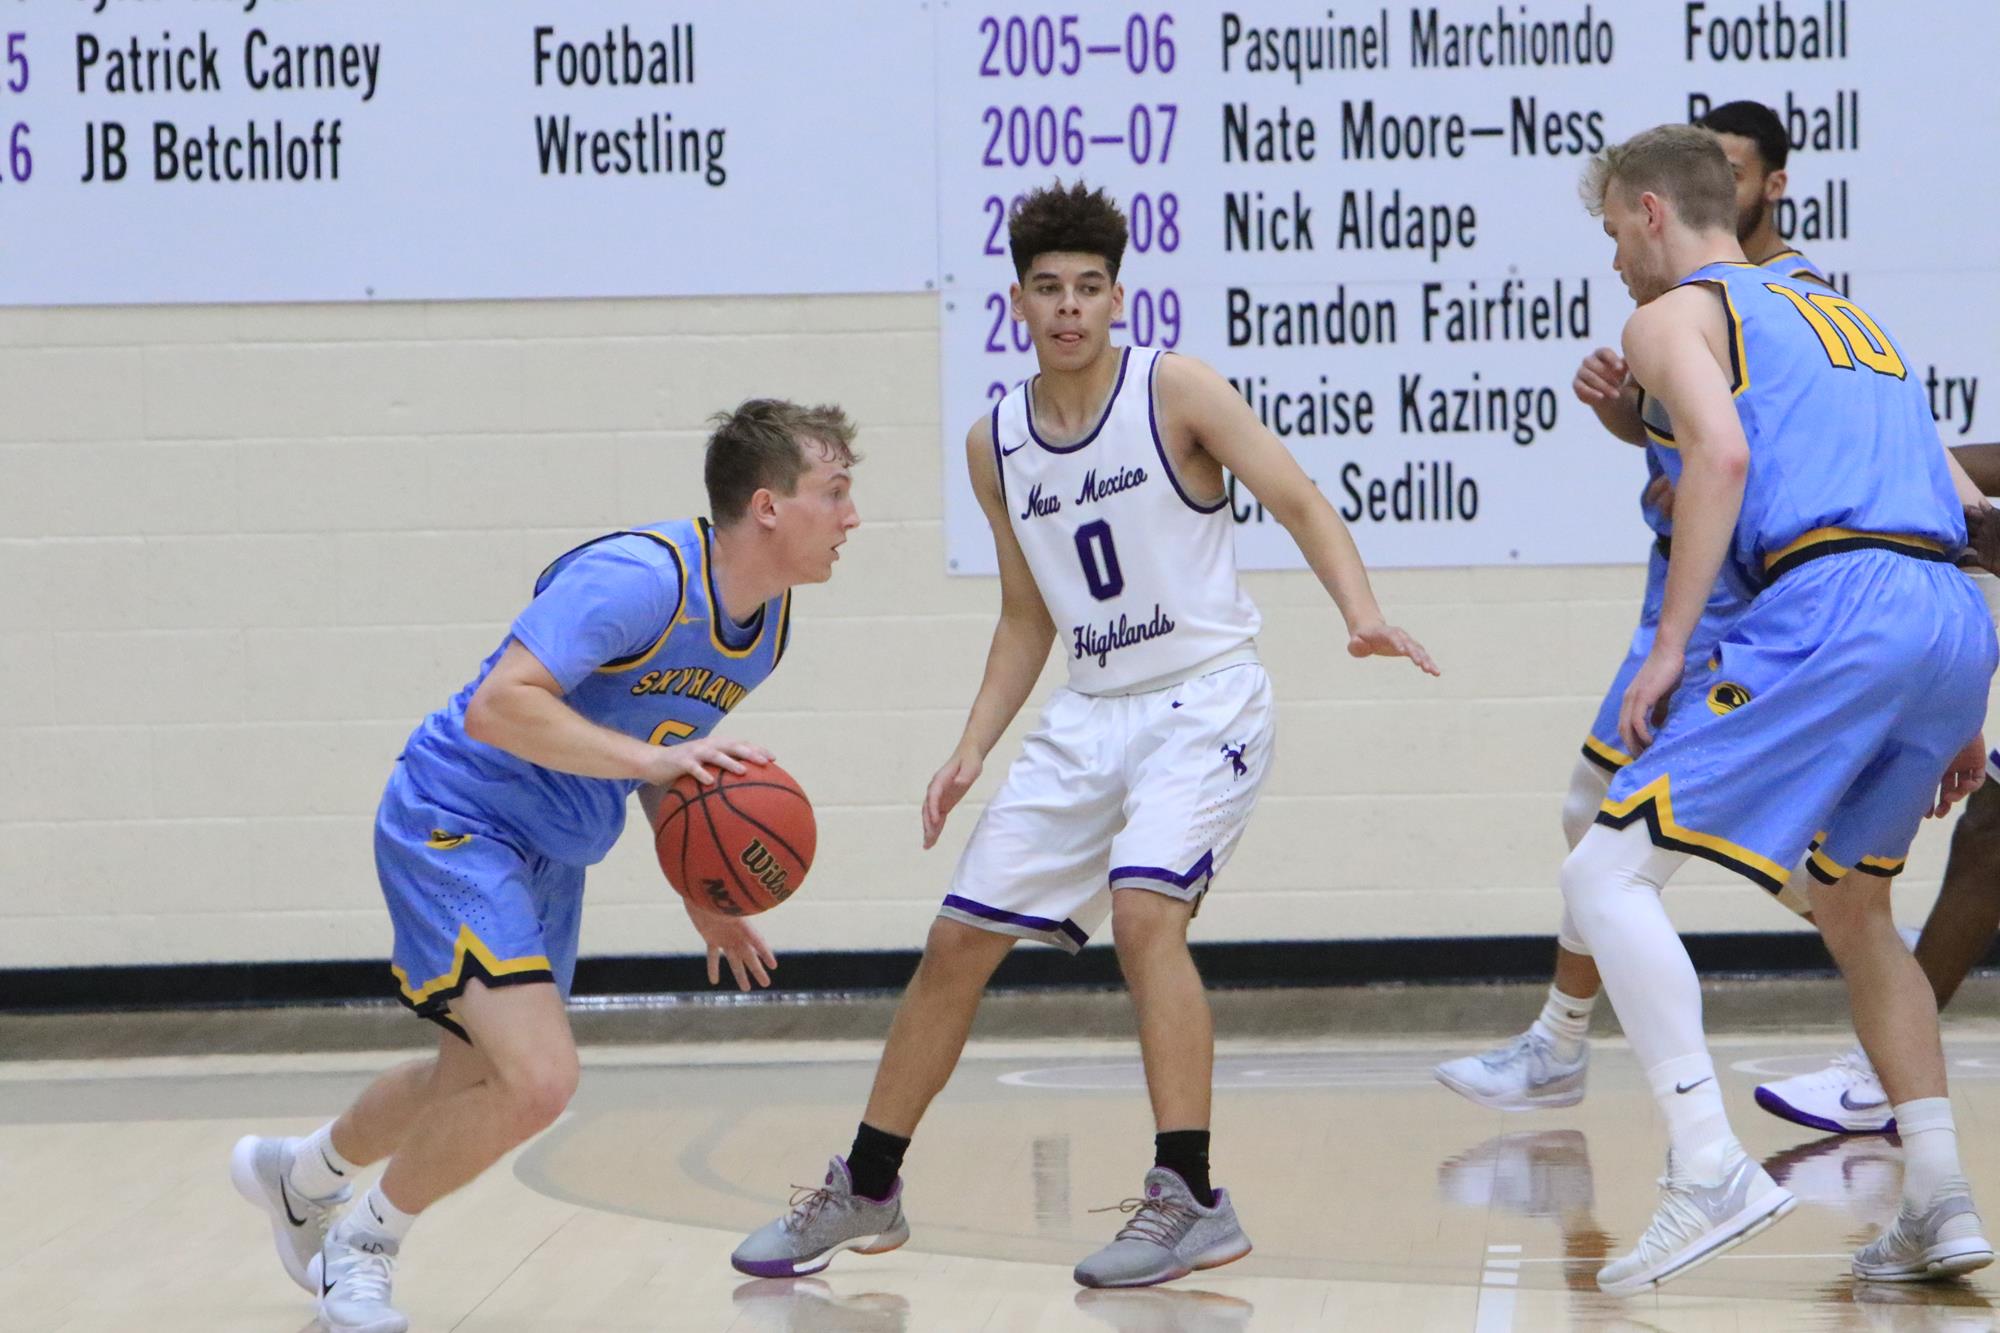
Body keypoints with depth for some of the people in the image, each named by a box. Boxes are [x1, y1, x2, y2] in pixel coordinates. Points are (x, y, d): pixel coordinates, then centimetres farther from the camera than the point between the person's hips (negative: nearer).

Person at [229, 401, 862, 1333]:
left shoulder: (765, 624, 1)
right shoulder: (638, 579, -28)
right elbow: (497, 706, -35)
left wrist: (700, 893, 9)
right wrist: (651, 759, -39)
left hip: (549, 857, 9)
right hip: (454, 825, -9)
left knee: (481, 1079, 21)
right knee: (539, 1077, -21)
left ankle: (300, 1177, 49)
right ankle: (362, 1250, 3)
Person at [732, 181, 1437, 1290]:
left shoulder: (1174, 391, -9)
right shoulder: (994, 444, 7)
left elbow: (1299, 503, -15)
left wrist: (1360, 614, -32)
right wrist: (974, 747, 4)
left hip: (1204, 700, -6)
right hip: (1089, 715, 6)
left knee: (1145, 909, -27)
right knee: (959, 939, 5)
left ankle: (1190, 1202, -22)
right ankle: (864, 1190, 20)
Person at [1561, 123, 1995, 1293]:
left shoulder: (1675, 314, 10)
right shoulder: (1848, 318, 33)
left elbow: (1723, 453, -11)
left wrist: (1671, 647, -11)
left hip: (1834, 609, -8)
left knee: (1609, 875, -5)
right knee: (1853, 903, 27)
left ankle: (1713, 1173, -19)